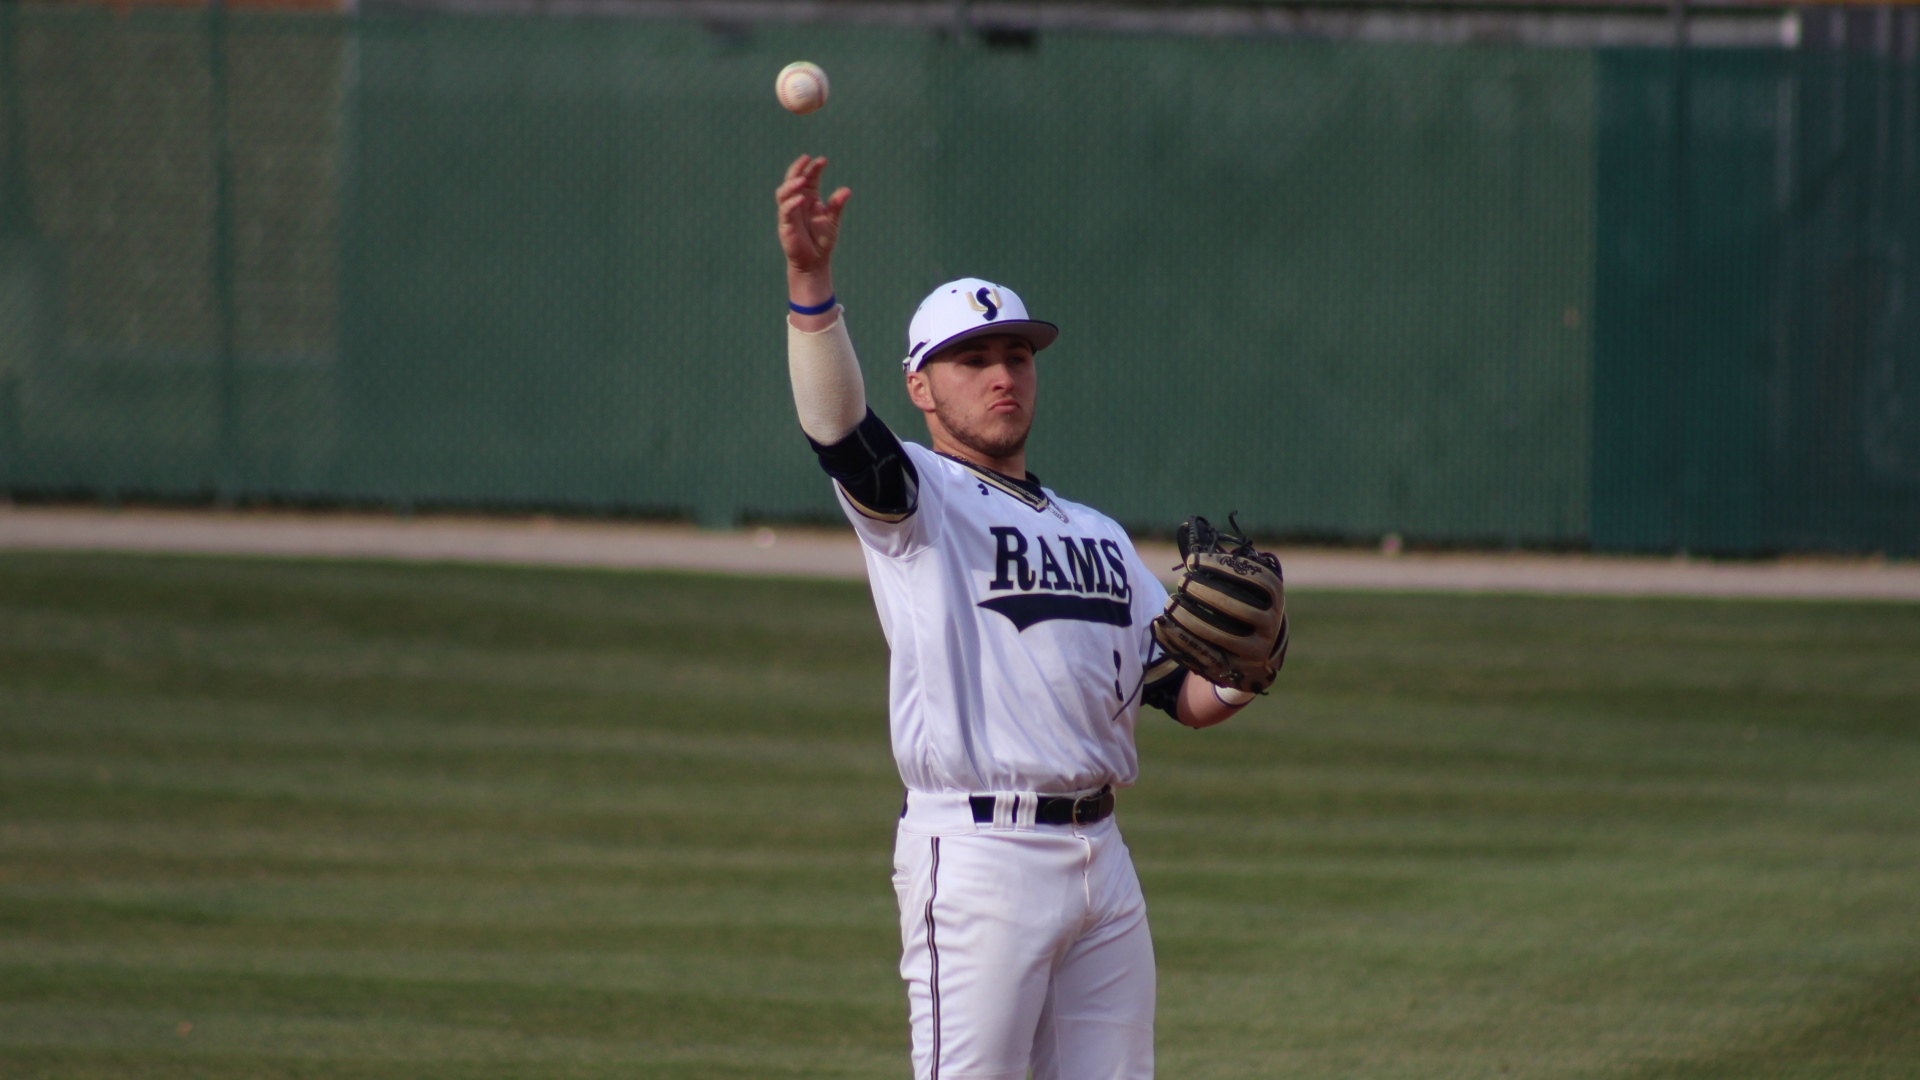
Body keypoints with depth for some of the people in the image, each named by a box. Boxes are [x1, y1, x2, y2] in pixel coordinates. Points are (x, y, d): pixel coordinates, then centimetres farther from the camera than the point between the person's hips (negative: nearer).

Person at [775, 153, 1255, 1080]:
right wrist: (808, 281, -36)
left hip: (1099, 856, 7)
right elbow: (836, 425, -20)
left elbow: (1187, 697, 16)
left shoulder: (1099, 535, 22)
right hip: (977, 855, -7)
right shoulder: (915, 501, 2)